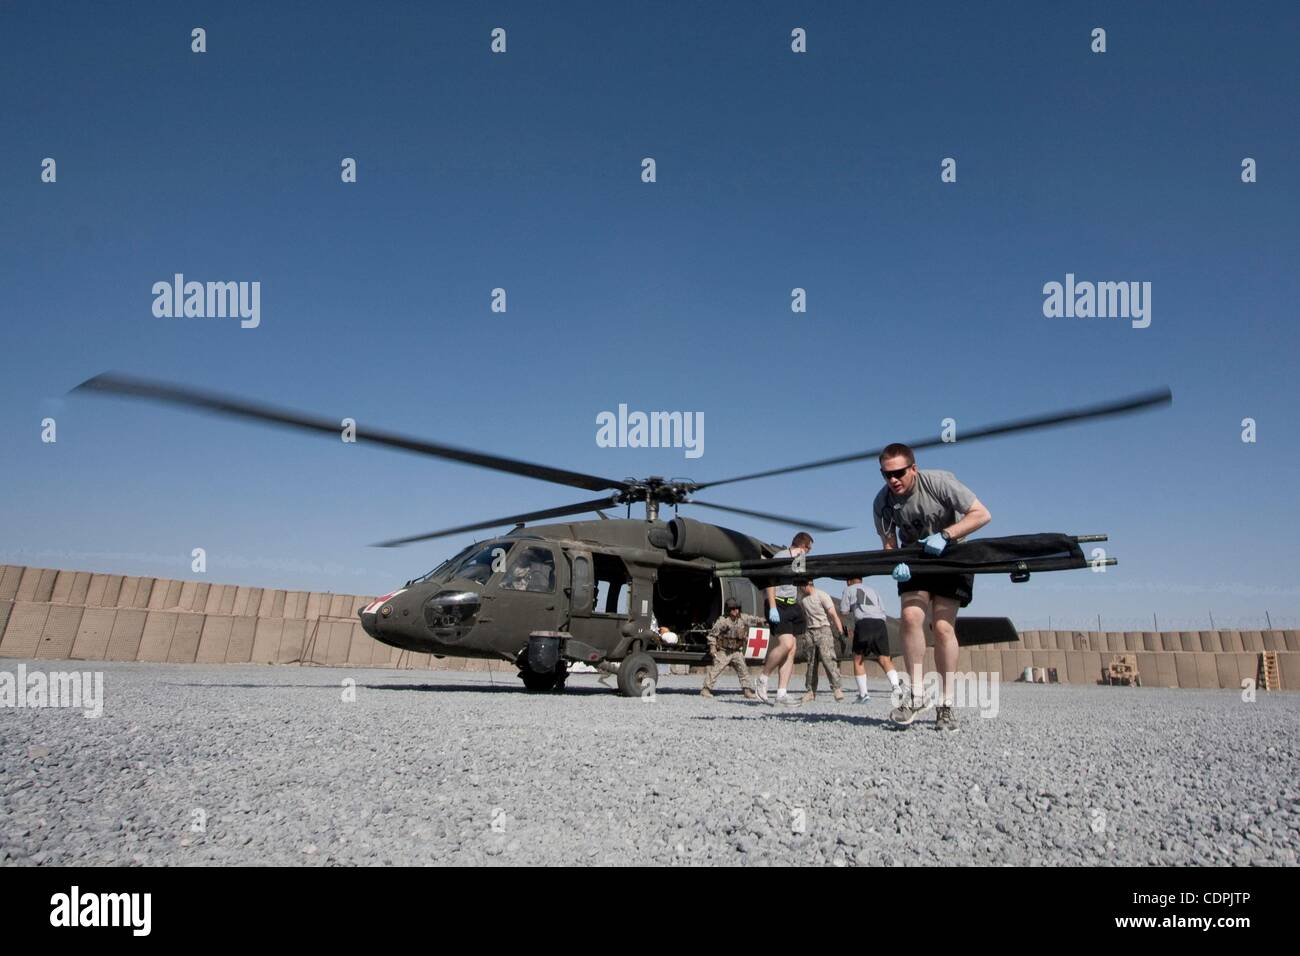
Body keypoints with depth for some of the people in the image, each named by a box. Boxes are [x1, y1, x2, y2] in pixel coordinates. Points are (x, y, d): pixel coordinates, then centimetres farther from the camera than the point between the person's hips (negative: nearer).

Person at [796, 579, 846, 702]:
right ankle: (810, 691, 10)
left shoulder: (822, 595, -8)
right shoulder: (801, 596, 10)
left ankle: (837, 688, -18)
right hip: (809, 631, 5)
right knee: (811, 662, 5)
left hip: (823, 629, -5)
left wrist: (841, 632, -18)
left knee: (827, 658, -18)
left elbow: (833, 614, -11)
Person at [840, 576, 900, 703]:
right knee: (885, 660, 3)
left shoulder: (849, 589, 18)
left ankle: (863, 694, 4)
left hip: (863, 624, -3)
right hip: (880, 623, 4)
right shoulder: (872, 590, 29)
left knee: (858, 660, 10)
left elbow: (843, 613, 11)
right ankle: (896, 686, -19)